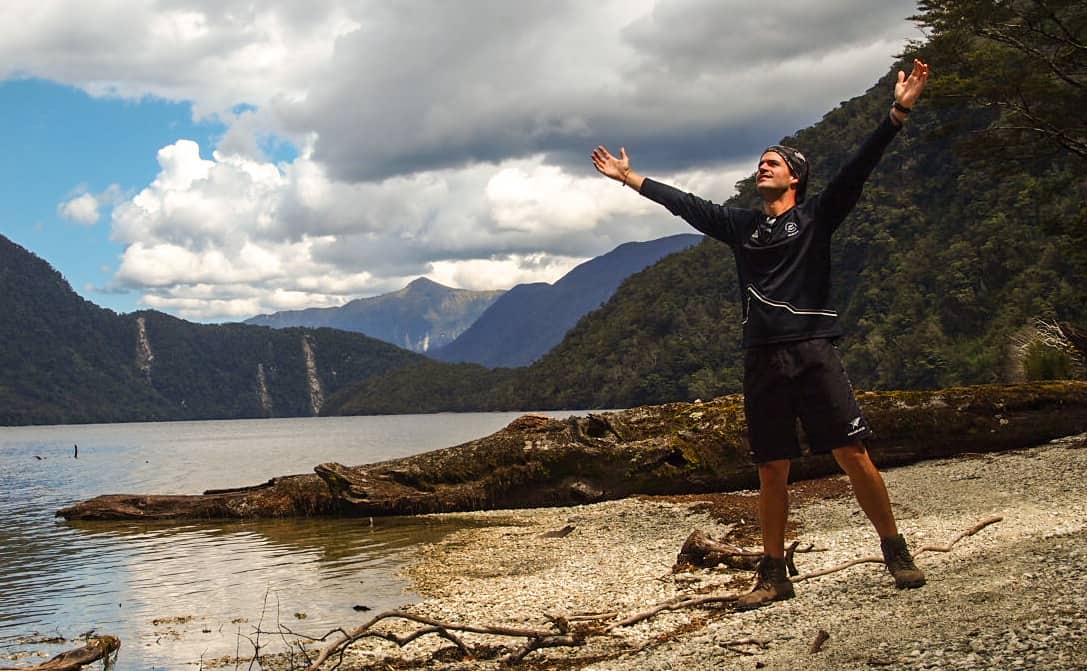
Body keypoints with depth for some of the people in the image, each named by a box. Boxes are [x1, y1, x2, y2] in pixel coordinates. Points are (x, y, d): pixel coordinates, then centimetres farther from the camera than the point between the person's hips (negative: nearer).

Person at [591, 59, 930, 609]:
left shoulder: (817, 216, 7)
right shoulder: (740, 224, 18)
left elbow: (858, 167, -4)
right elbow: (682, 203, 25)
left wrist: (897, 113, -14)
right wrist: (628, 178, 30)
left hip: (813, 352, -4)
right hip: (761, 359, 4)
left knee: (852, 455, -8)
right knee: (772, 470, 6)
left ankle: (896, 554, 4)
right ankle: (773, 577, 12)